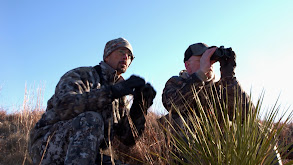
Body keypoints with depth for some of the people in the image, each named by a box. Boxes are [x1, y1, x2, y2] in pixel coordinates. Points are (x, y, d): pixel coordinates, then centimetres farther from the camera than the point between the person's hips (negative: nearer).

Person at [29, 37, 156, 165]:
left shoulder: (120, 99, 16)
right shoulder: (80, 75, -2)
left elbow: (129, 139, 8)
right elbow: (63, 106, -25)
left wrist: (140, 106, -7)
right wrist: (112, 91, -30)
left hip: (87, 154, 5)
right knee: (91, 119, -33)